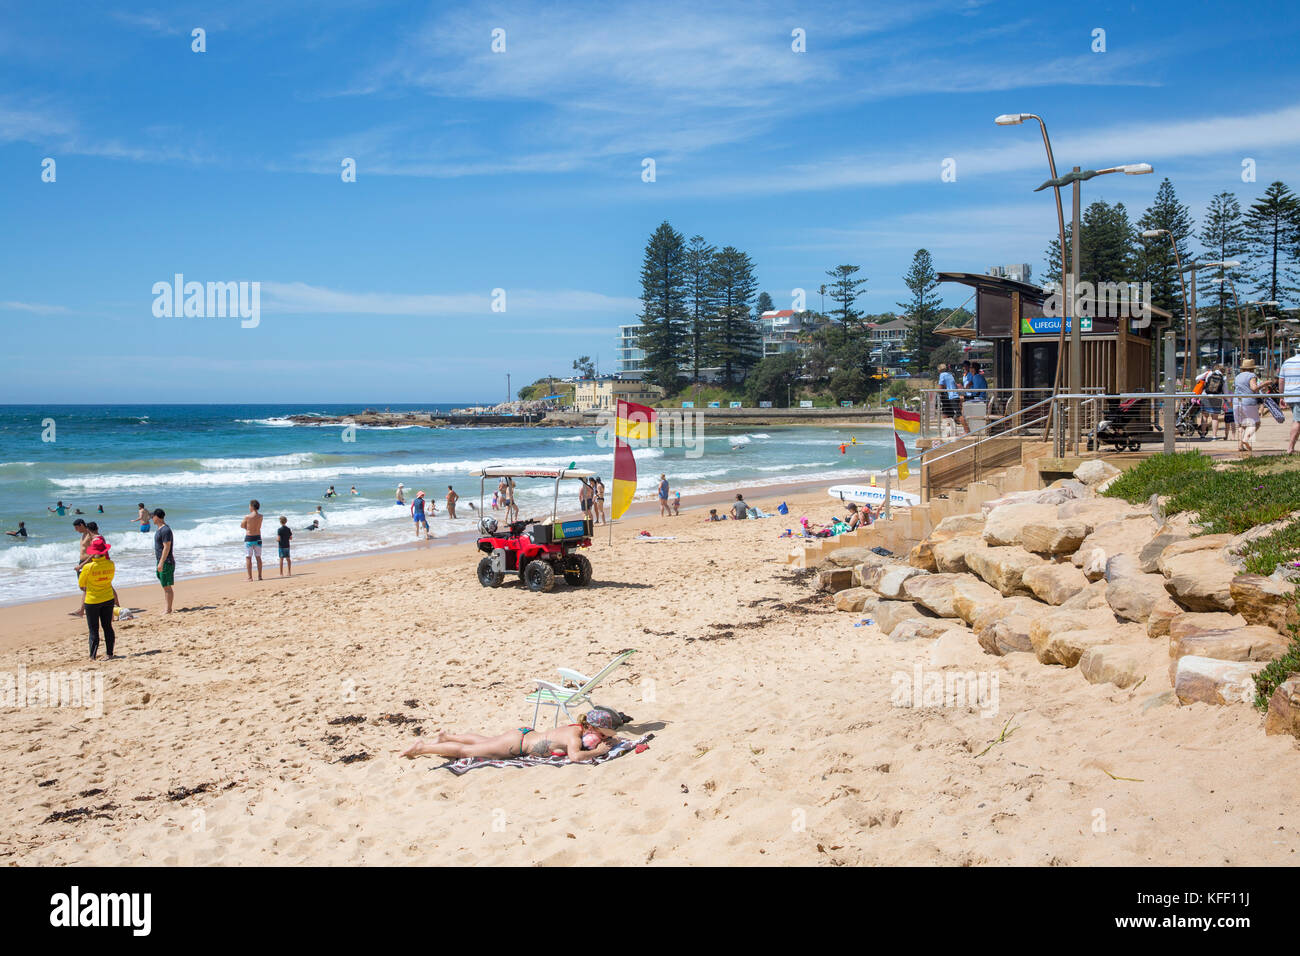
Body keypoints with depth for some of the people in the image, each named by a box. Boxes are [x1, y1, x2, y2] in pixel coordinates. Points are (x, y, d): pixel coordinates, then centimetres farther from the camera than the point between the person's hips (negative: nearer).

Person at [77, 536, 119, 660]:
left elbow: (81, 584, -5)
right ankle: (110, 654, 16)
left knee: (93, 630, 5)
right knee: (107, 627, 12)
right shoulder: (110, 564, -8)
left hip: (92, 601, -3)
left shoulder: (88, 567, -18)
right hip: (108, 599, 3)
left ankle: (93, 656, 6)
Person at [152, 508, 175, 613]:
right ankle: (168, 609, 18)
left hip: (166, 562, -10)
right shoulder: (159, 529, 14)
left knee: (167, 587, -6)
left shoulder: (165, 530, -18)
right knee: (164, 586, 13)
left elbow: (167, 548, -21)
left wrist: (161, 563, -23)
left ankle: (168, 610, -3)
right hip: (161, 561, 10)